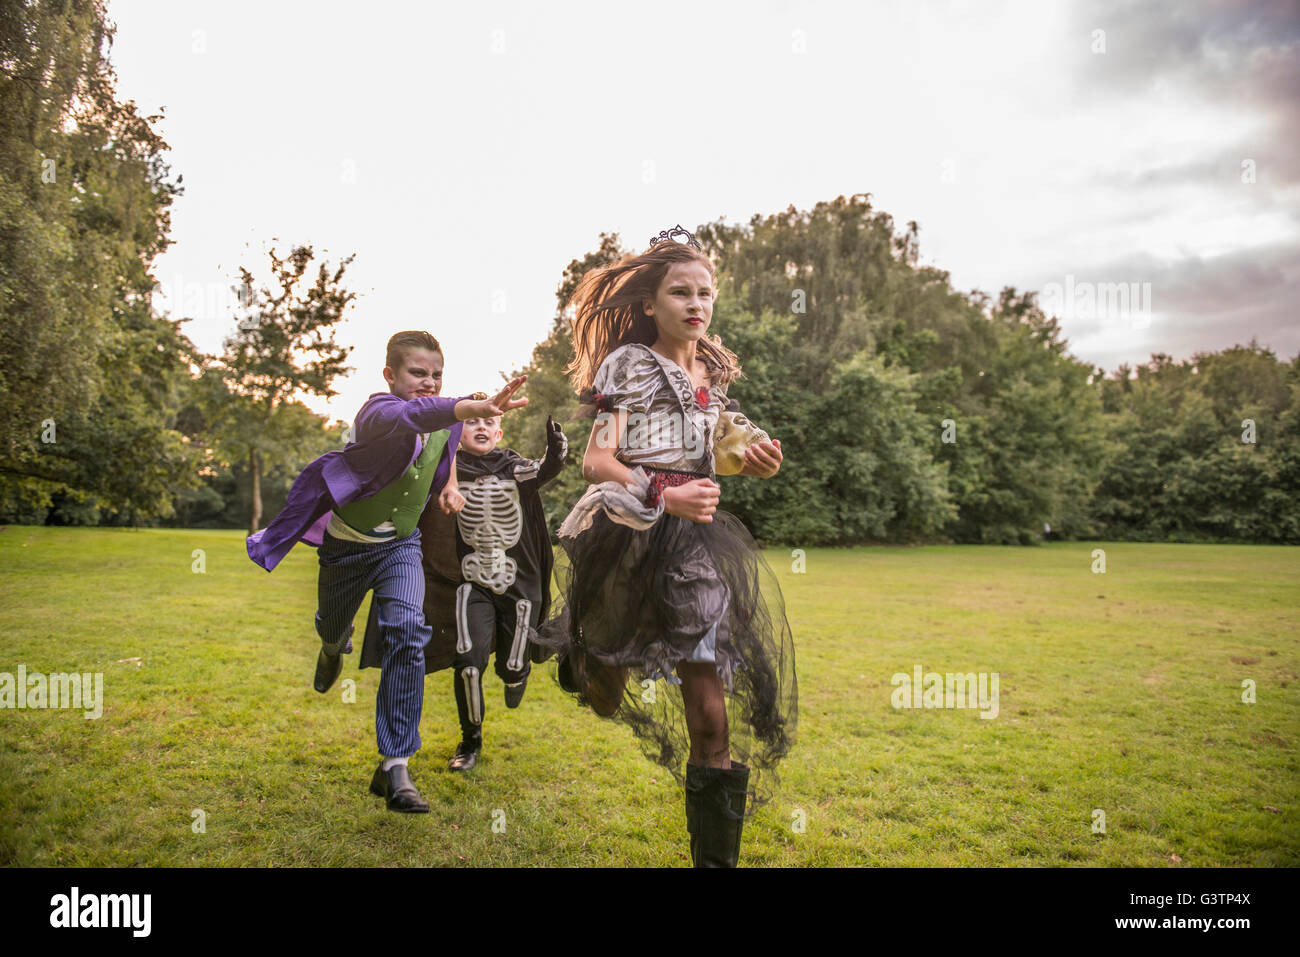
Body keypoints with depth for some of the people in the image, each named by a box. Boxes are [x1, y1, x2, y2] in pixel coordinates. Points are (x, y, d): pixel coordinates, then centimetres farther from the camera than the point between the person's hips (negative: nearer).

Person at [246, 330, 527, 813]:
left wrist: (447, 483, 2)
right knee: (333, 628, 21)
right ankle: (335, 646, 65)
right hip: (347, 542, -2)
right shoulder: (379, 411, -27)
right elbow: (407, 416, -54)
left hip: (401, 544, 2)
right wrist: (466, 406, -72)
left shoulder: (445, 425, -9)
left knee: (407, 630, -21)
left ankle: (395, 764, -17)